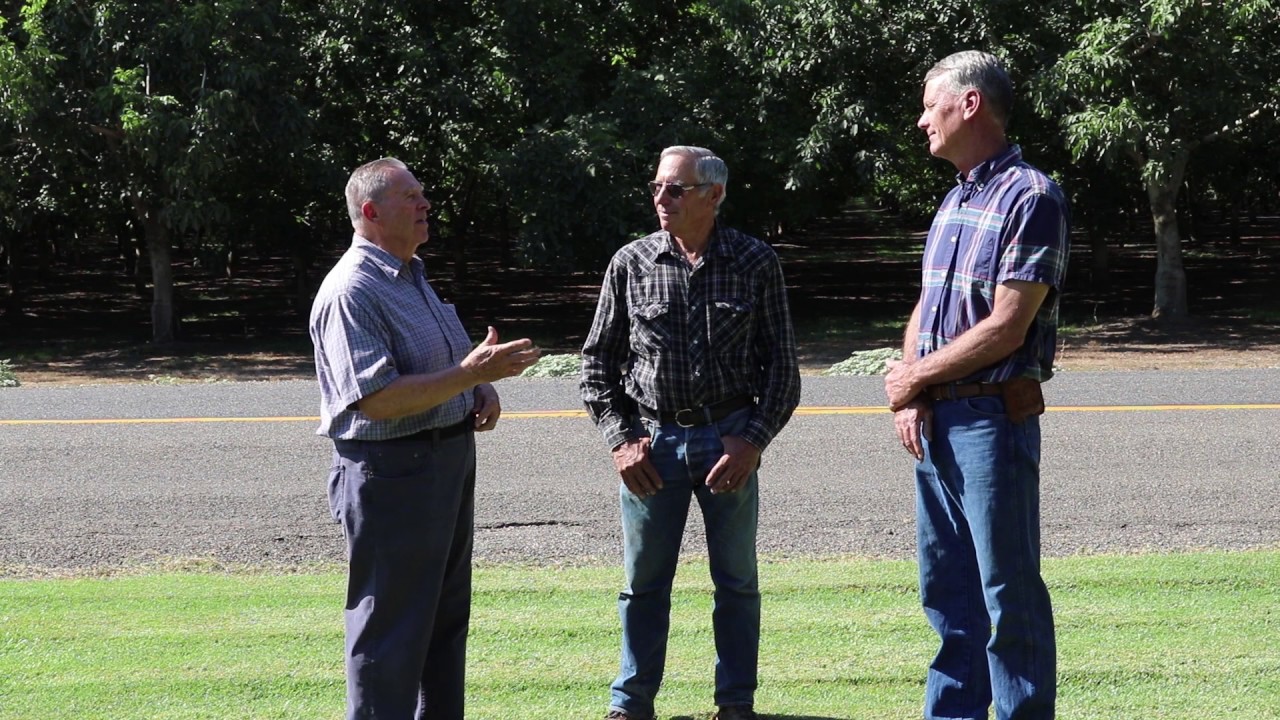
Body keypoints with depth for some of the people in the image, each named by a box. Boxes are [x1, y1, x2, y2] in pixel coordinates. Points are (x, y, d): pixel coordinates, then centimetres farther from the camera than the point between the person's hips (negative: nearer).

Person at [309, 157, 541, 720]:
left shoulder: (412, 276, 14)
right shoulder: (351, 291, -18)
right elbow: (377, 399, -26)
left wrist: (483, 389, 6)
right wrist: (471, 373, -26)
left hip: (449, 460, 10)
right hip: (391, 476, -10)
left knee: (446, 615, 18)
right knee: (390, 627, -3)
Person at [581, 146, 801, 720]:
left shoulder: (756, 264, -2)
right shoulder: (630, 264, 0)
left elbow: (781, 363, 2)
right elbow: (598, 359, 6)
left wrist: (754, 440, -7)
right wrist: (619, 438, -2)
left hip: (729, 440, 0)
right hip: (650, 441, 1)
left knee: (737, 581, 9)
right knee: (644, 582, 8)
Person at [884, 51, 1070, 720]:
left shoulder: (1030, 198, -12)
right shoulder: (955, 200, 15)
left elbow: (1006, 328, -18)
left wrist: (917, 377, -8)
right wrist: (911, 398, -1)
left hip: (993, 417, -9)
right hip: (936, 420, 9)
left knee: (1009, 590, -2)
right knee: (947, 587, 14)